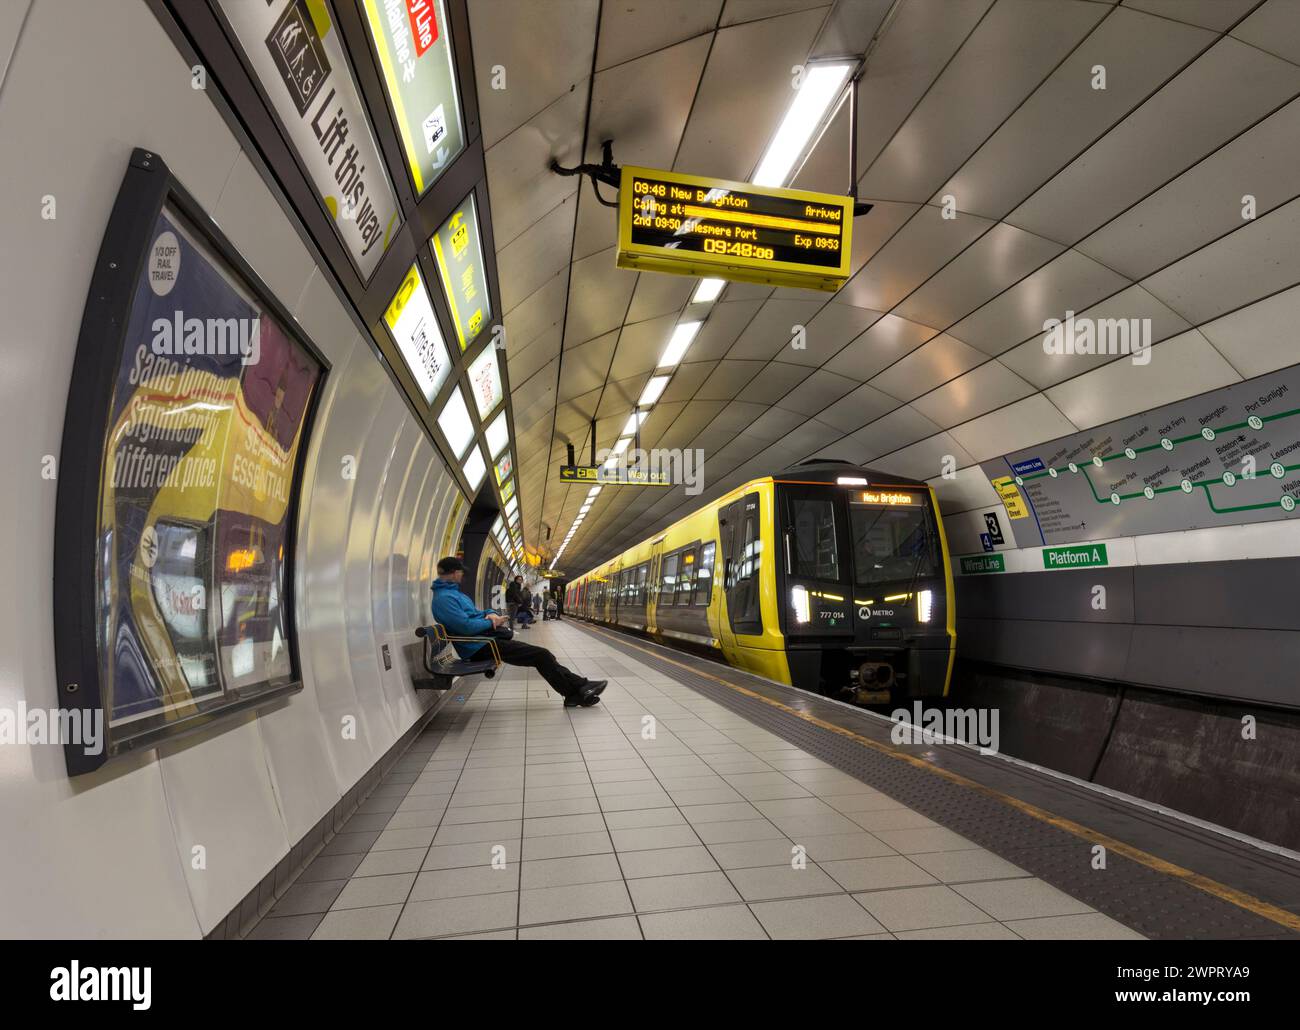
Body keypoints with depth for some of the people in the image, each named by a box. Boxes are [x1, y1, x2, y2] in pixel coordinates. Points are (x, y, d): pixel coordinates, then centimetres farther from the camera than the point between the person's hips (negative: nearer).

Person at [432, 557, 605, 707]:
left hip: (484, 642, 10)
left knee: (541, 654, 5)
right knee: (541, 655, -9)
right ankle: (576, 691, 1)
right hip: (480, 647, -10)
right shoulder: (444, 597, -18)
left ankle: (578, 686, 5)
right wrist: (491, 622, -12)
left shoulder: (451, 592, 16)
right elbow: (466, 626, -27)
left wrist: (490, 614, 0)